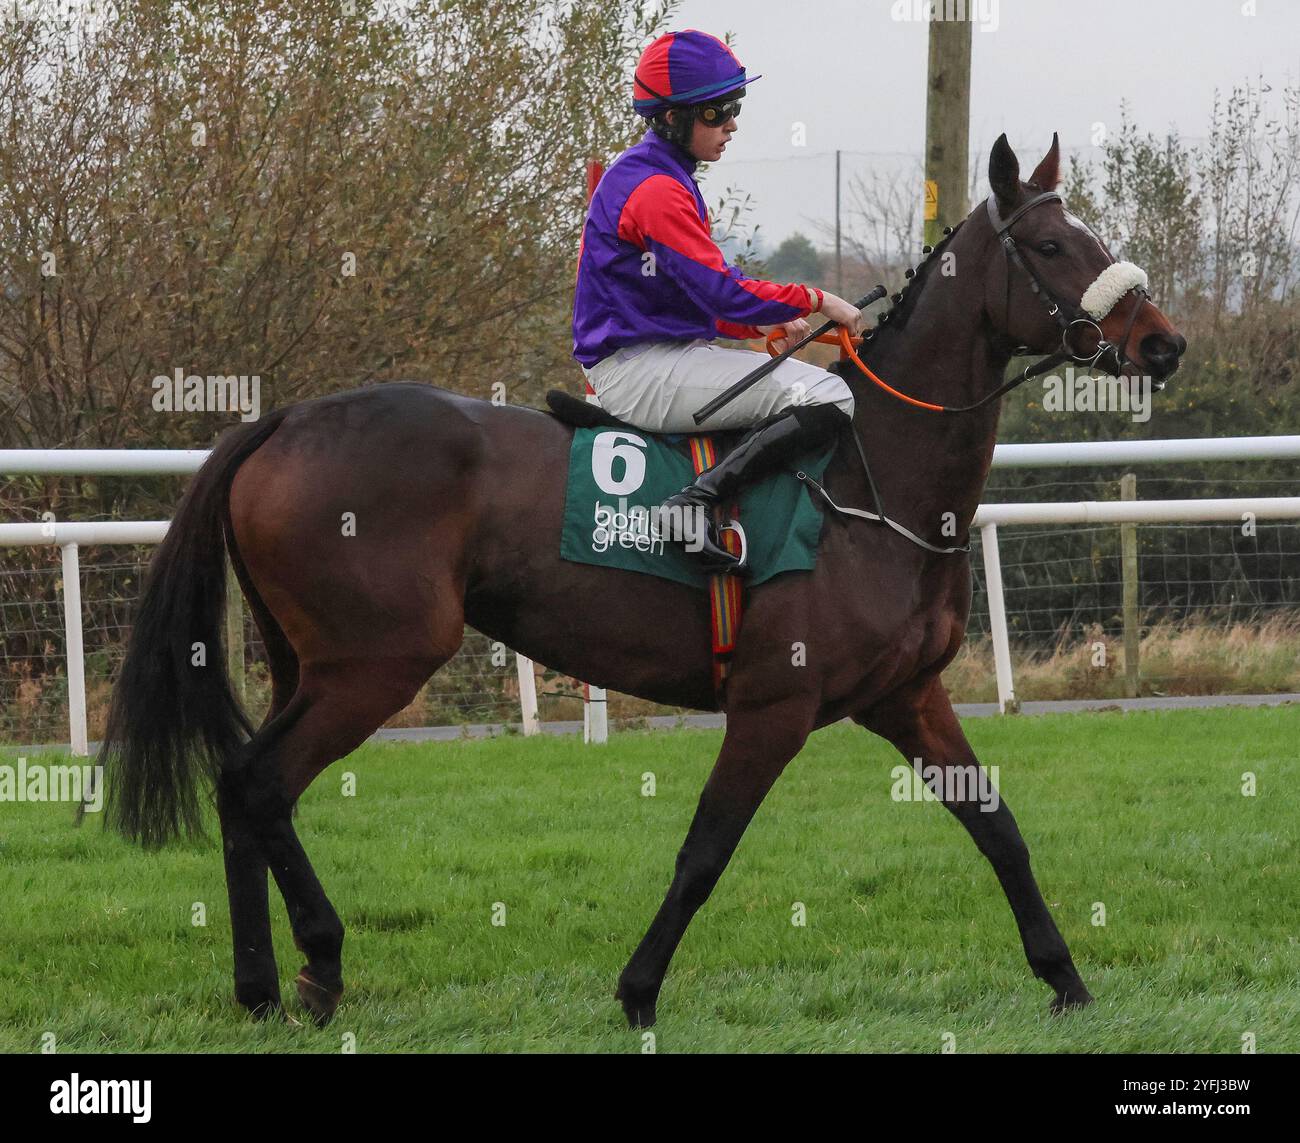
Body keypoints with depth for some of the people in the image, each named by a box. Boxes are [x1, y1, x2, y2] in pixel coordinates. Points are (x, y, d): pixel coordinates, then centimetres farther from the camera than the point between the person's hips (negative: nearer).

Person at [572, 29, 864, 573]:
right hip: (642, 371, -11)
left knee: (820, 389, 21)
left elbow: (697, 295, 22)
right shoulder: (658, 190, -14)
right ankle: (696, 502, -27)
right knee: (826, 398, -21)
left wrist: (770, 322, 8)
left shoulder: (653, 178, 19)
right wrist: (814, 301, -11)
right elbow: (720, 291, -20)